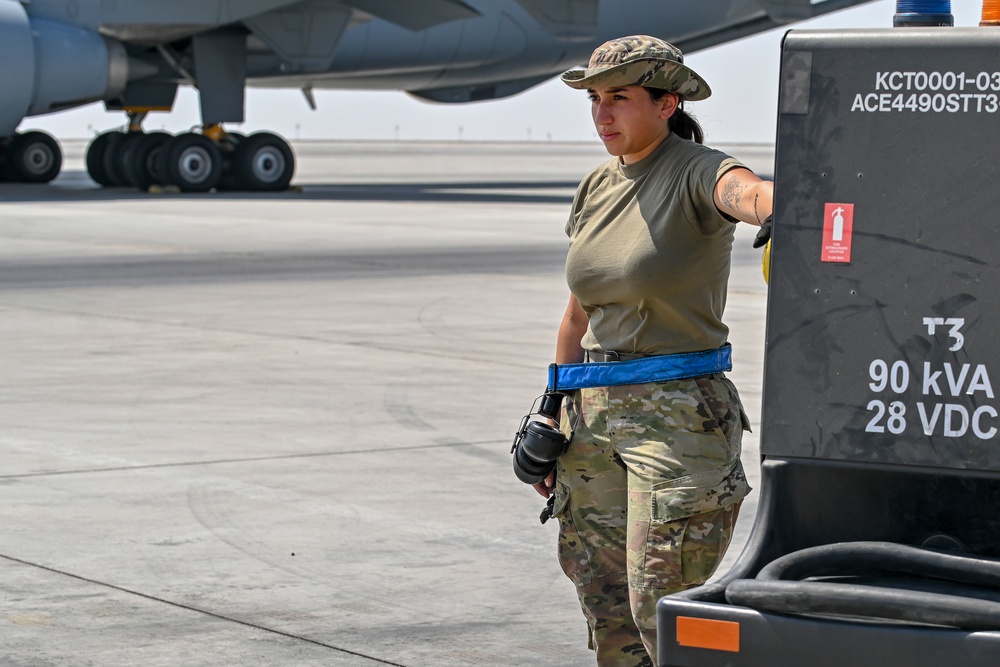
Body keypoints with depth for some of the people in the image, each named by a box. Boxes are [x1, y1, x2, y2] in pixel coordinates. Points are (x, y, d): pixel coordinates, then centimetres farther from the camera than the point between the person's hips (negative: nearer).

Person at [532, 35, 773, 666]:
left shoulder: (696, 173, -10)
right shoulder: (597, 188, 12)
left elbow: (747, 193, -35)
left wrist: (777, 206, -59)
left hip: (680, 412, -7)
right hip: (594, 409, 7)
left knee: (662, 612, -9)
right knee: (606, 610, 9)